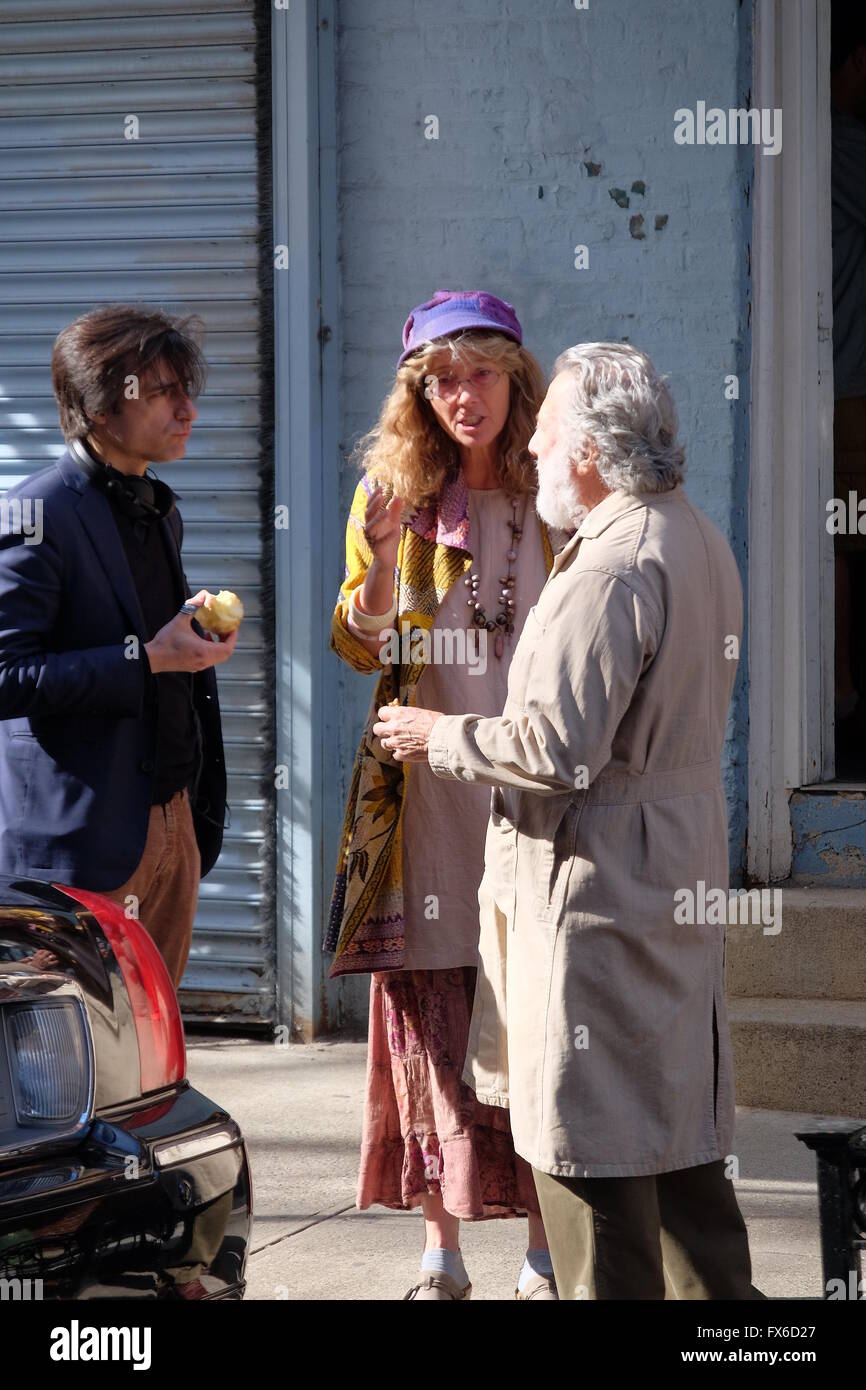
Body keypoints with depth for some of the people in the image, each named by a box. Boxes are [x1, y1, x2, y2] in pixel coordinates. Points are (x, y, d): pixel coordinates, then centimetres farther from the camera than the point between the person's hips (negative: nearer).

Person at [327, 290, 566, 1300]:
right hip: (425, 790, 0)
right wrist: (382, 556, -14)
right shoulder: (394, 491, 7)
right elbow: (359, 649, 5)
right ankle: (442, 1257, 9)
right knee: (432, 1018, 1)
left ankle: (544, 1255, 7)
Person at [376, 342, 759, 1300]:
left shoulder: (609, 568, -21)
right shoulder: (699, 542, 12)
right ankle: (716, 1293, 24)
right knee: (679, 1117, 17)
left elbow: (554, 748, -25)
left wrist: (438, 737, -9)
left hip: (596, 887, -10)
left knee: (590, 1144, -3)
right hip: (680, 880, 10)